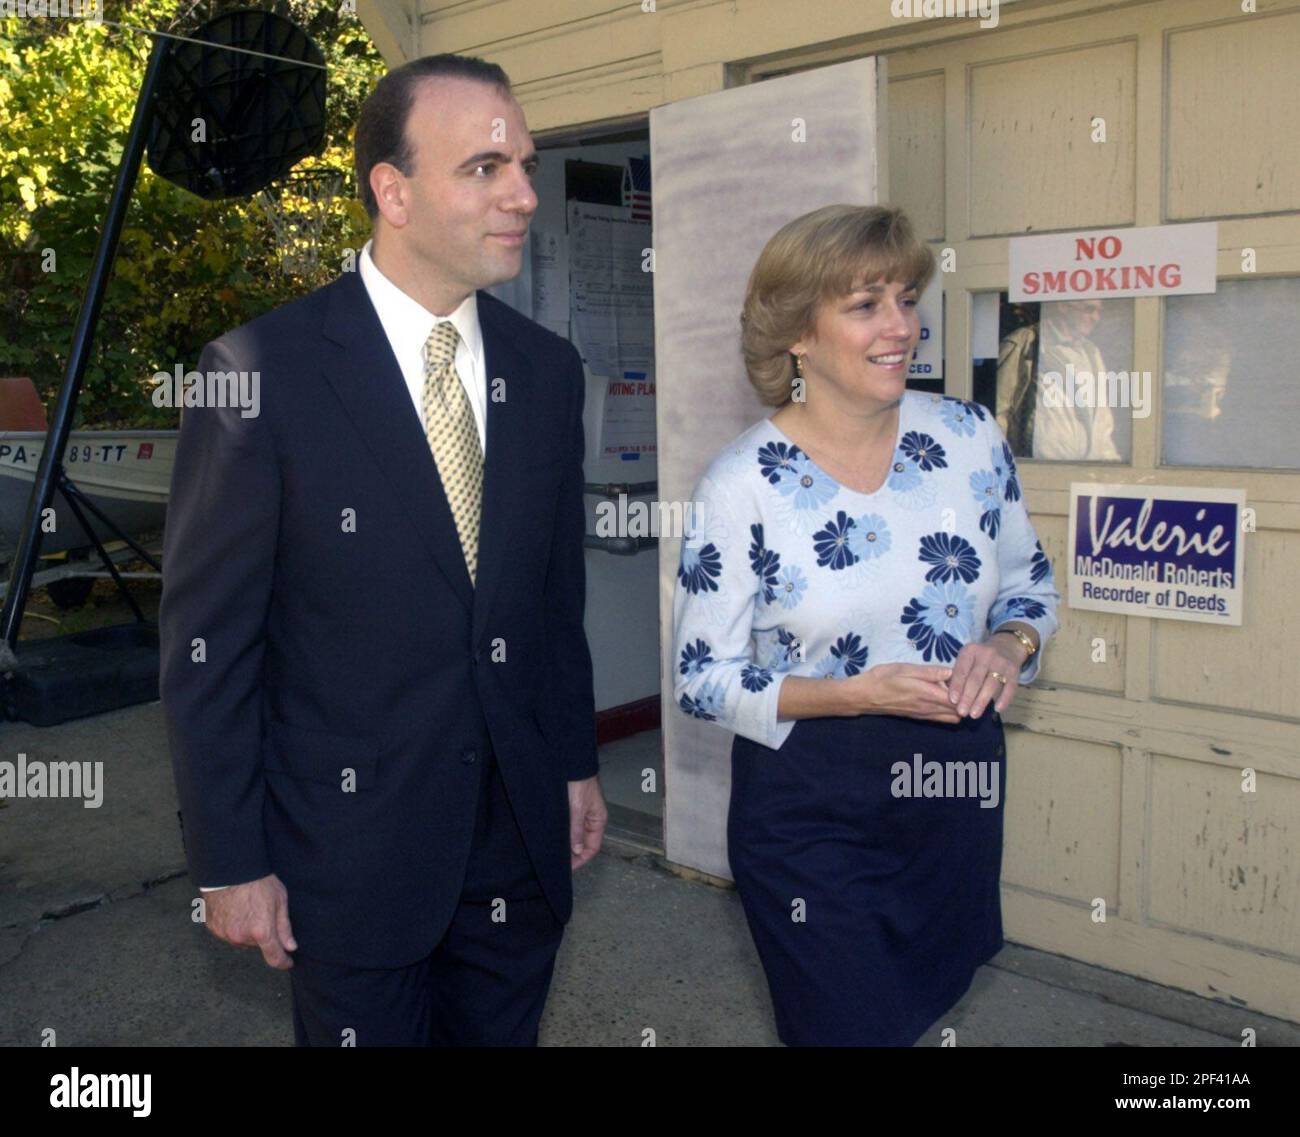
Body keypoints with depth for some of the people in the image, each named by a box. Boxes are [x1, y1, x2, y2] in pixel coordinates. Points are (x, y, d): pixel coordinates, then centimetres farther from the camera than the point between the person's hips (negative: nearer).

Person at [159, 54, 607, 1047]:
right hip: (351, 843, -4)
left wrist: (577, 763, 12)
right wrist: (229, 862, -8)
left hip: (522, 832, 5)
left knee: (503, 1034, 21)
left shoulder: (547, 369, 1)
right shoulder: (265, 371, -15)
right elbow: (206, 639, -11)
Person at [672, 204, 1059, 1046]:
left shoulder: (971, 436, -4)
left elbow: (1030, 585, 9)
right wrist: (858, 695, -24)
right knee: (852, 1026, 11)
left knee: (932, 1004, 25)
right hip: (808, 811, -4)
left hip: (958, 786, 5)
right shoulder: (742, 485, -16)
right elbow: (702, 678, -12)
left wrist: (1009, 646, -14)